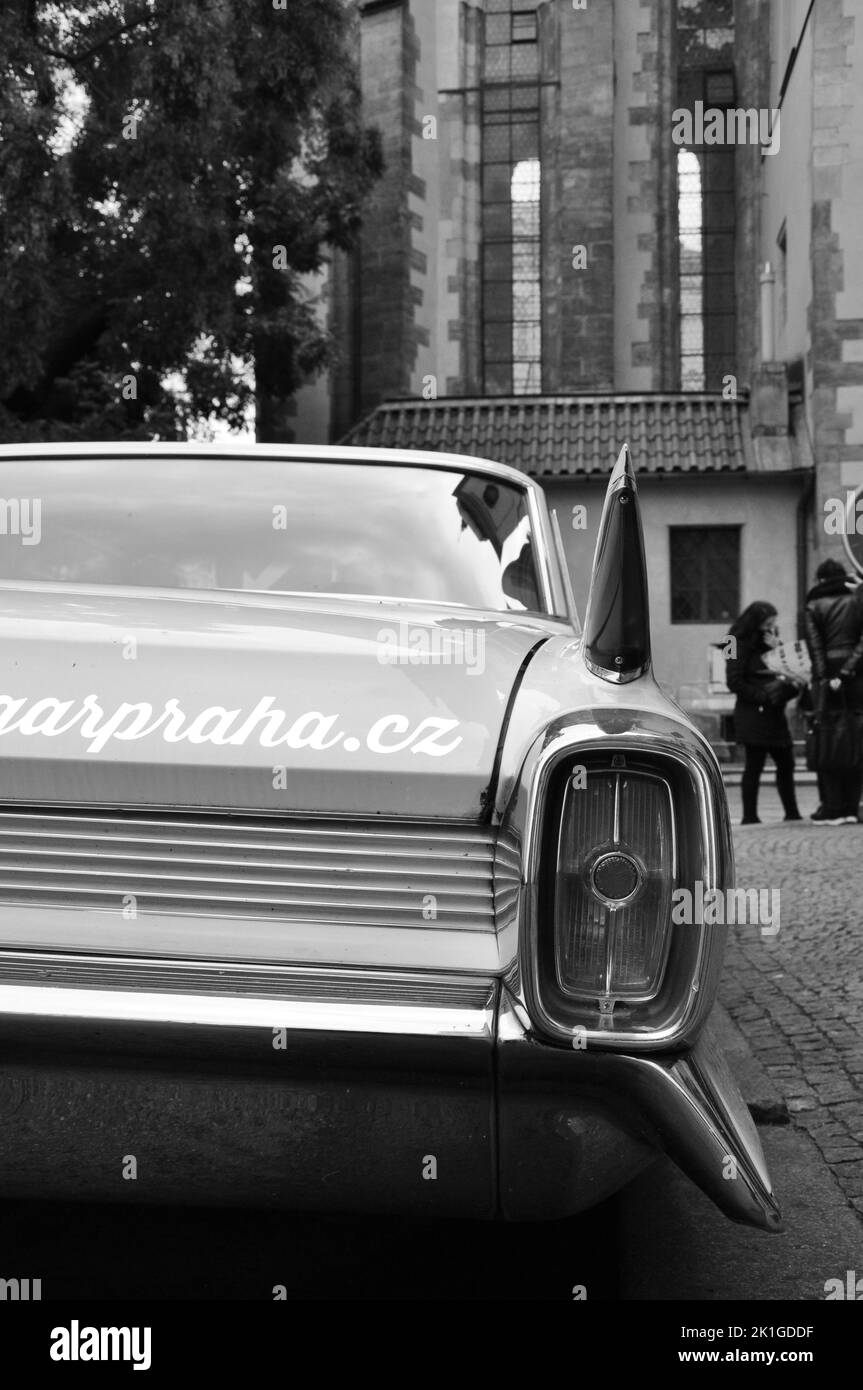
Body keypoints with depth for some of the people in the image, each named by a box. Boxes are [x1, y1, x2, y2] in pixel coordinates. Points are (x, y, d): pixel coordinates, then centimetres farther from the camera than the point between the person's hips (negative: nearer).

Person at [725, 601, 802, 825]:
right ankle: (750, 816, 1)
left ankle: (792, 813, 15)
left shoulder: (772, 645, 18)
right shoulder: (742, 646, -6)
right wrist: (763, 696, -17)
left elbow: (786, 673, 16)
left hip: (775, 714, 8)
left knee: (786, 764, 8)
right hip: (753, 715, -8)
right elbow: (734, 682, -12)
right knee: (755, 764, -5)